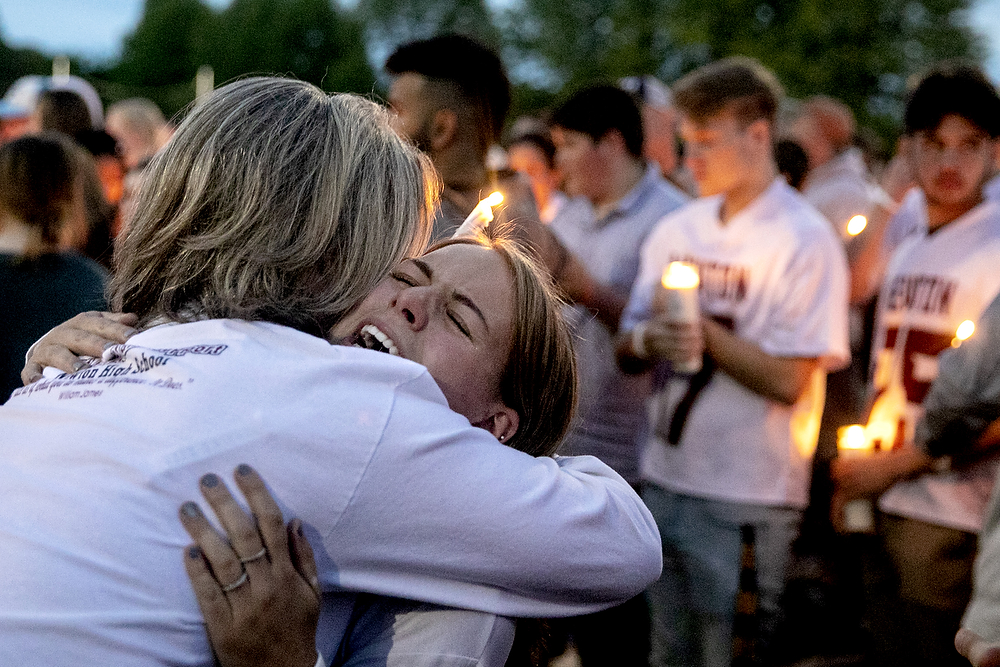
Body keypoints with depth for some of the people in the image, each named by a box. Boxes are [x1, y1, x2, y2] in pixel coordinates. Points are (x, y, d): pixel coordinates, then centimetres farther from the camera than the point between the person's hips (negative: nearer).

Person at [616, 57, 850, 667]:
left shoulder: (805, 241, -11)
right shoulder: (677, 230, 8)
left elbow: (787, 381, -16)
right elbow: (628, 351, 9)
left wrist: (698, 324, -17)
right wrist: (649, 340, -13)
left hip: (747, 501, -6)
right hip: (665, 479, 6)